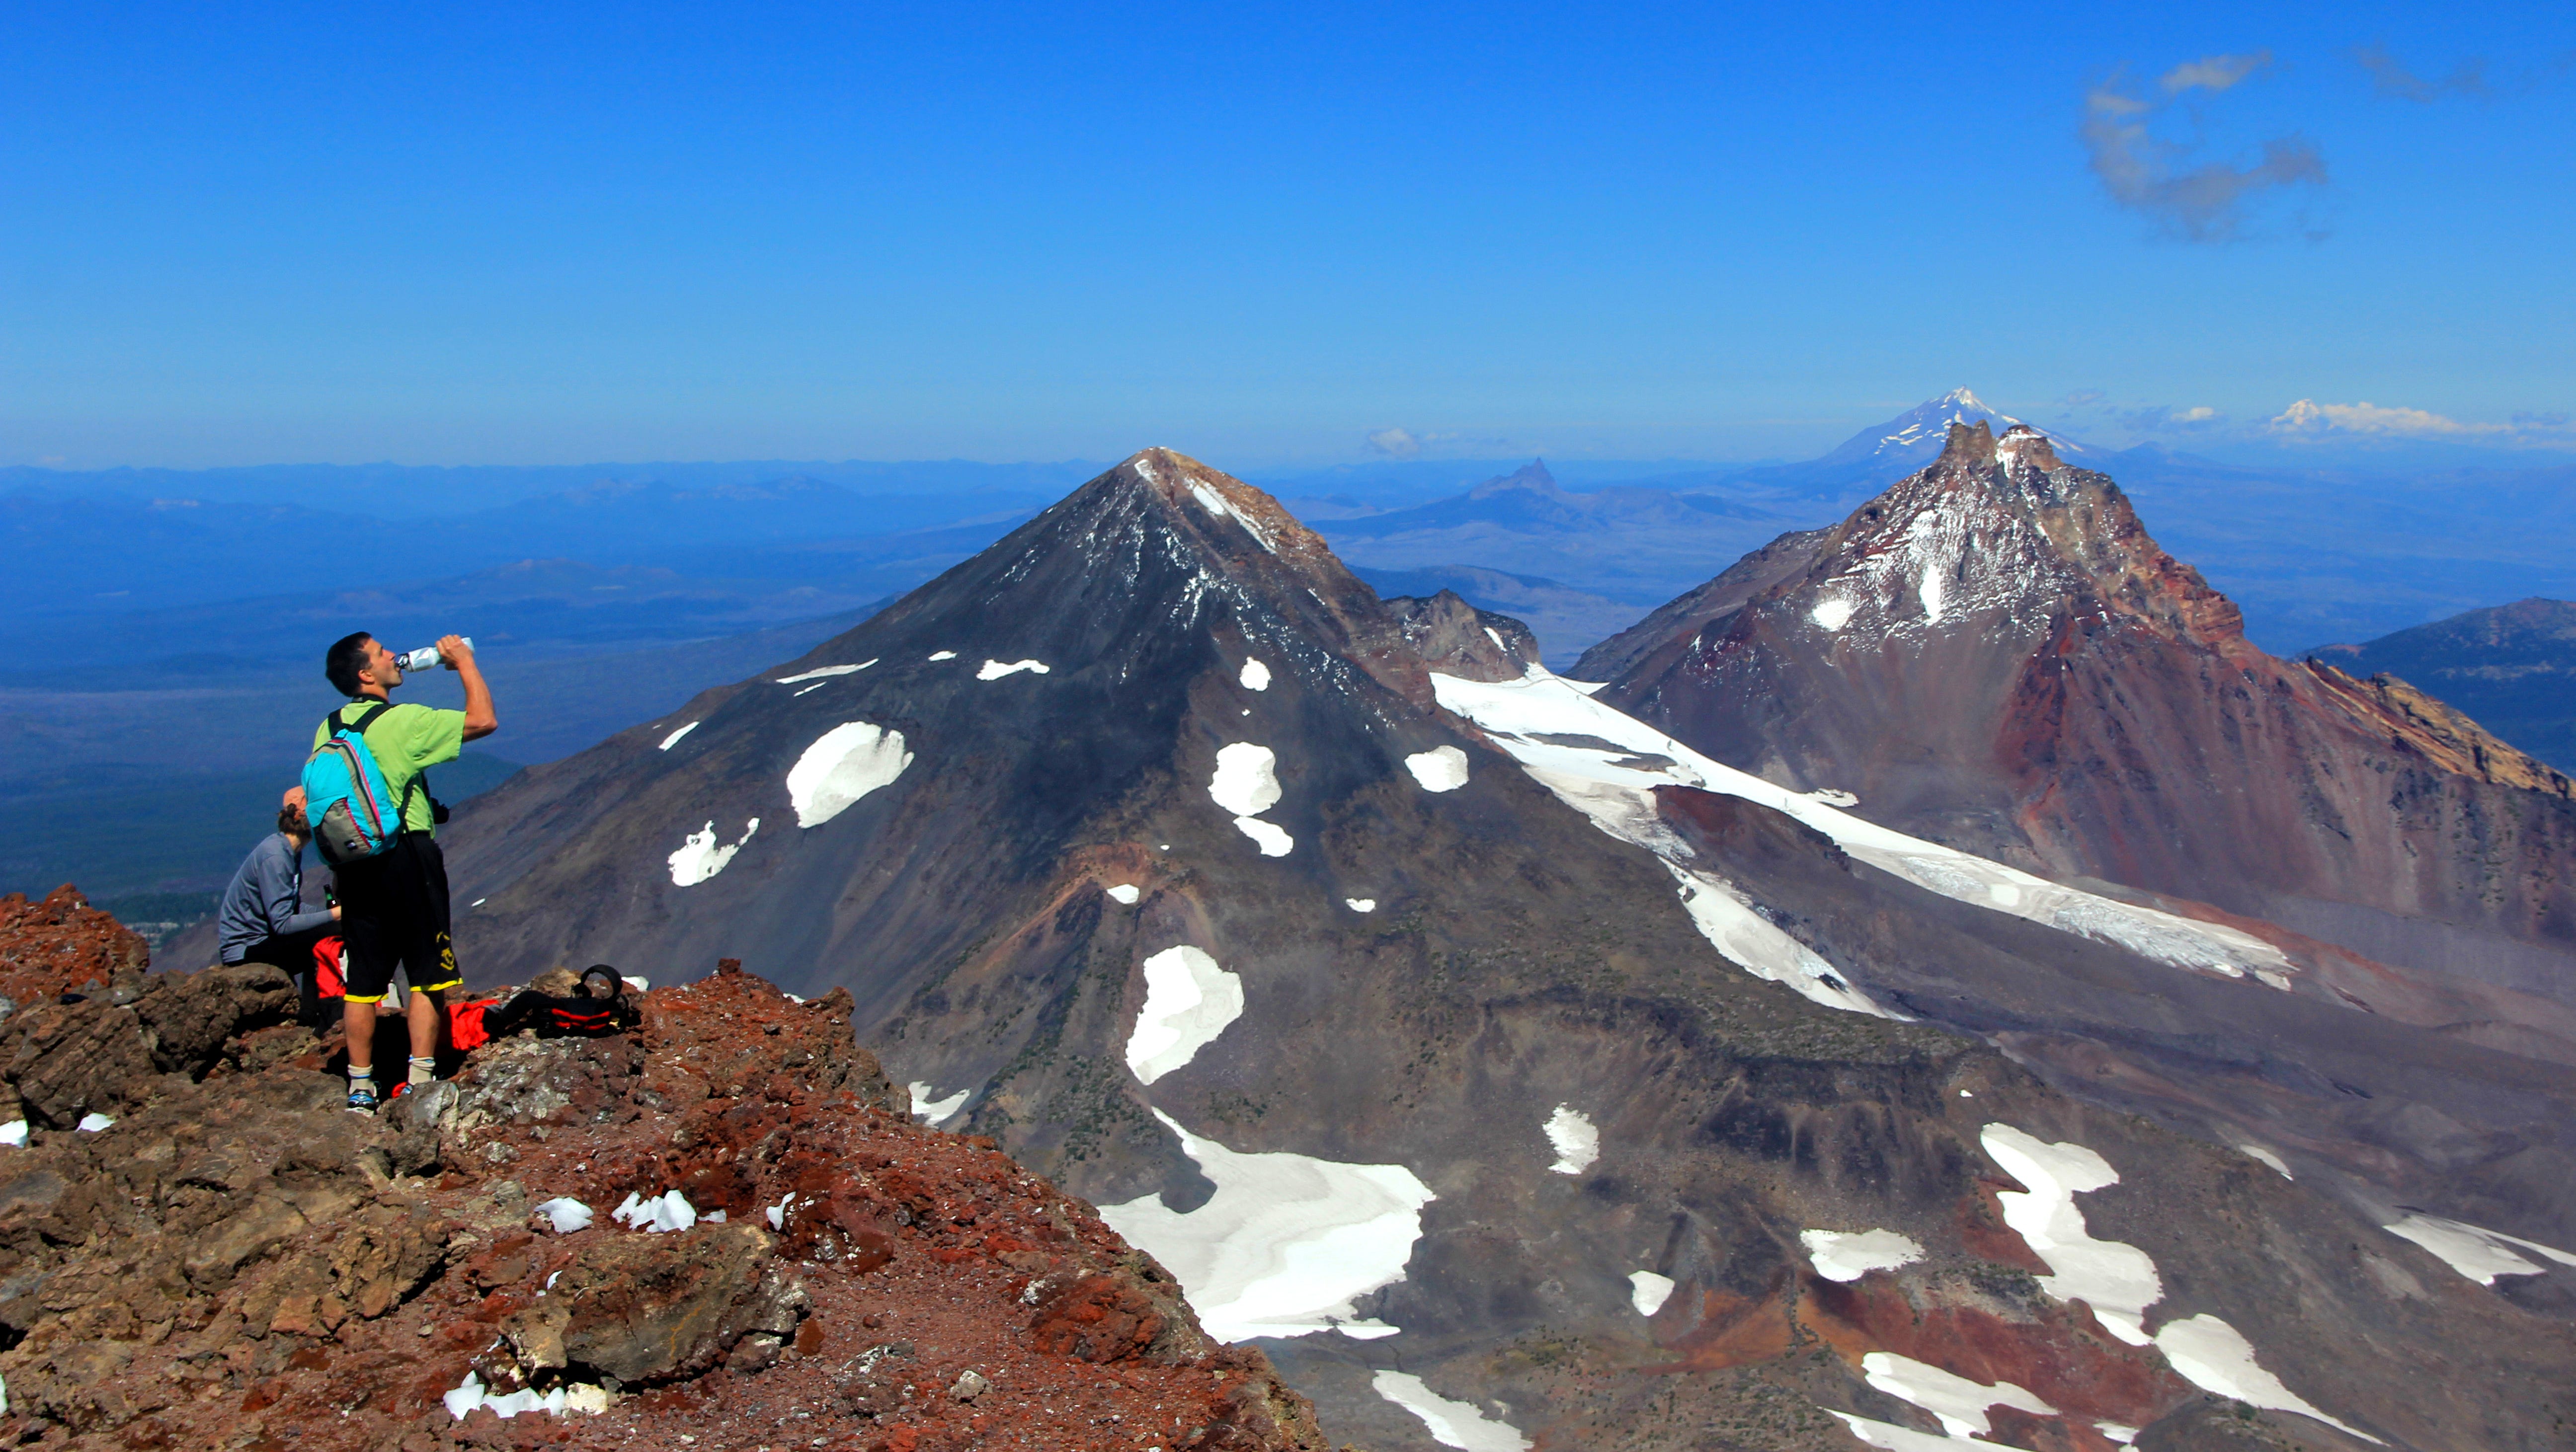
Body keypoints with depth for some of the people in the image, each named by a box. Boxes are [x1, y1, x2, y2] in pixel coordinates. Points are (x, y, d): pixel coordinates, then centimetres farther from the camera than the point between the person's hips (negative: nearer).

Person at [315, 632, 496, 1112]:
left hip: (354, 862, 6)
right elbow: (484, 721, -11)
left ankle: (361, 1088, 16)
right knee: (429, 976, 4)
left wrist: (338, 871, 20)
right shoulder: (404, 721, -11)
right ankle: (421, 1081, 1)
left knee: (363, 981, 12)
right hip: (407, 856, -6)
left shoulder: (329, 728, 8)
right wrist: (464, 662, 2)